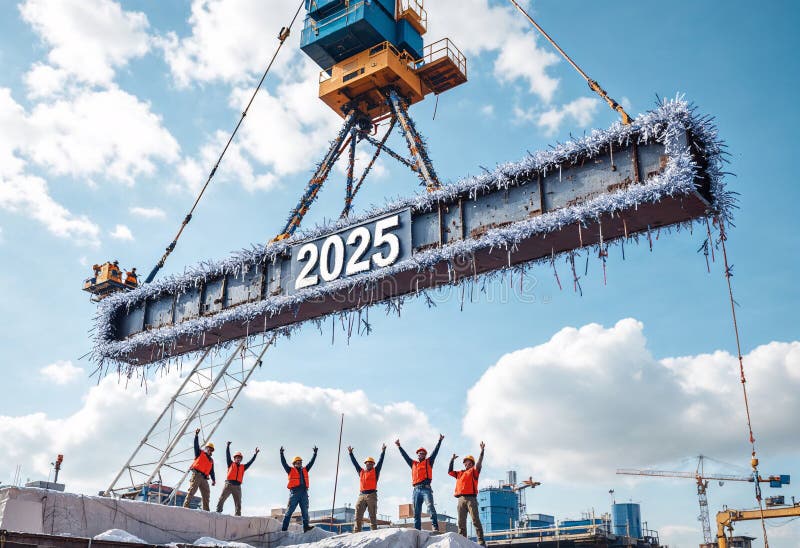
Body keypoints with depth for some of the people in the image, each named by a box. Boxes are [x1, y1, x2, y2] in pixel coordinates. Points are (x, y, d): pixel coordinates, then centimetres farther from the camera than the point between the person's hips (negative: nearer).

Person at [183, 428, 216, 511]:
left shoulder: (211, 460, 27)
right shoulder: (200, 453, 15)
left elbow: (211, 471, 21)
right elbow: (196, 445, 0)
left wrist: (213, 479, 5)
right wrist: (196, 435, -14)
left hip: (204, 478, 6)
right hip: (196, 475, -5)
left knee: (206, 494, -2)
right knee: (192, 490, -19)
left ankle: (206, 510, -2)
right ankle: (185, 506, -24)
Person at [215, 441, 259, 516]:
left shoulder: (243, 467, 21)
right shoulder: (231, 464, 14)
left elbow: (250, 462, 23)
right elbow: (228, 455, 7)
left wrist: (255, 454, 20)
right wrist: (228, 446, 1)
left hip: (237, 486, 3)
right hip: (229, 484, -3)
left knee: (238, 503, -2)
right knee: (222, 499, -12)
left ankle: (237, 515, -4)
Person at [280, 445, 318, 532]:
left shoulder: (305, 470, 20)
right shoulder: (290, 470, 9)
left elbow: (311, 462, 23)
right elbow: (284, 463, 2)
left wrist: (315, 453, 20)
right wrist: (281, 454, -6)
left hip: (304, 493, 4)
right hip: (294, 492, -4)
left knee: (305, 511, 1)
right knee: (289, 511, -5)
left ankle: (306, 526, 0)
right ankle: (284, 528, -5)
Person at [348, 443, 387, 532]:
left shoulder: (375, 471, 14)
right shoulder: (361, 471, 21)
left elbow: (380, 461, 8)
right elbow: (354, 462, 25)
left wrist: (383, 451, 3)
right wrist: (350, 453, 25)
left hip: (372, 495, -3)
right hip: (362, 495, 3)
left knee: (372, 515, -5)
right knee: (358, 515, -5)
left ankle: (374, 531, -8)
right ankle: (356, 531, -7)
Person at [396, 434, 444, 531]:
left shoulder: (428, 462, 16)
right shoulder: (413, 463, 25)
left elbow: (435, 452, 10)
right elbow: (405, 455, 29)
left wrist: (440, 441, 6)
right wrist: (399, 446, 29)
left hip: (426, 488, -5)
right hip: (416, 489, 5)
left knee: (430, 507, -21)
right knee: (416, 511, 2)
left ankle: (435, 527, -29)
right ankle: (416, 529, 2)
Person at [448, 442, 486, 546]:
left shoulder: (473, 471, 10)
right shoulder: (460, 473, 25)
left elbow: (478, 464, -5)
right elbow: (450, 472, 27)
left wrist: (482, 451, -12)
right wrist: (452, 460, 23)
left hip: (471, 498, -5)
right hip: (461, 499, 5)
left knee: (475, 520, -10)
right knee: (461, 522, 3)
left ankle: (481, 541, -13)